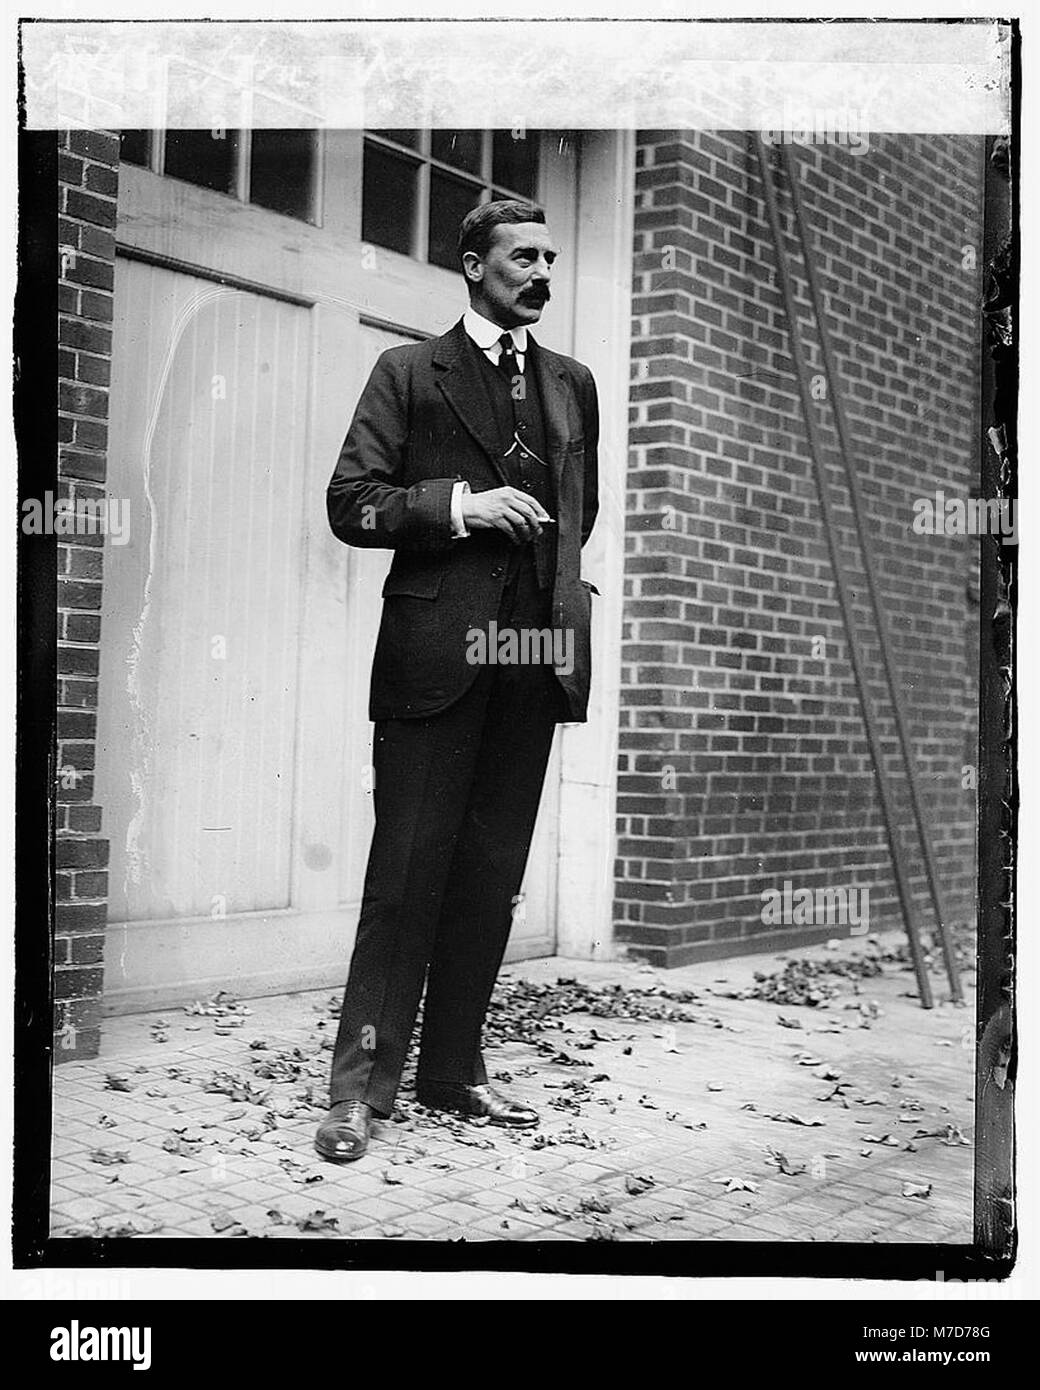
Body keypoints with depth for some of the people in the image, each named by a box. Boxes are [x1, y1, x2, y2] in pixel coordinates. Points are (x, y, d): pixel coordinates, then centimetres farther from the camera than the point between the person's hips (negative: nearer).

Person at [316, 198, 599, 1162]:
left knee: (492, 876, 8)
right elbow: (350, 504, -2)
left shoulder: (573, 384, 18)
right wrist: (457, 505, -14)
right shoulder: (408, 373, 5)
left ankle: (453, 1071, 20)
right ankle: (361, 1084, 6)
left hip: (535, 657, 5)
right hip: (435, 651, -4)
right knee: (406, 872, -3)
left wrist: (568, 593, 14)